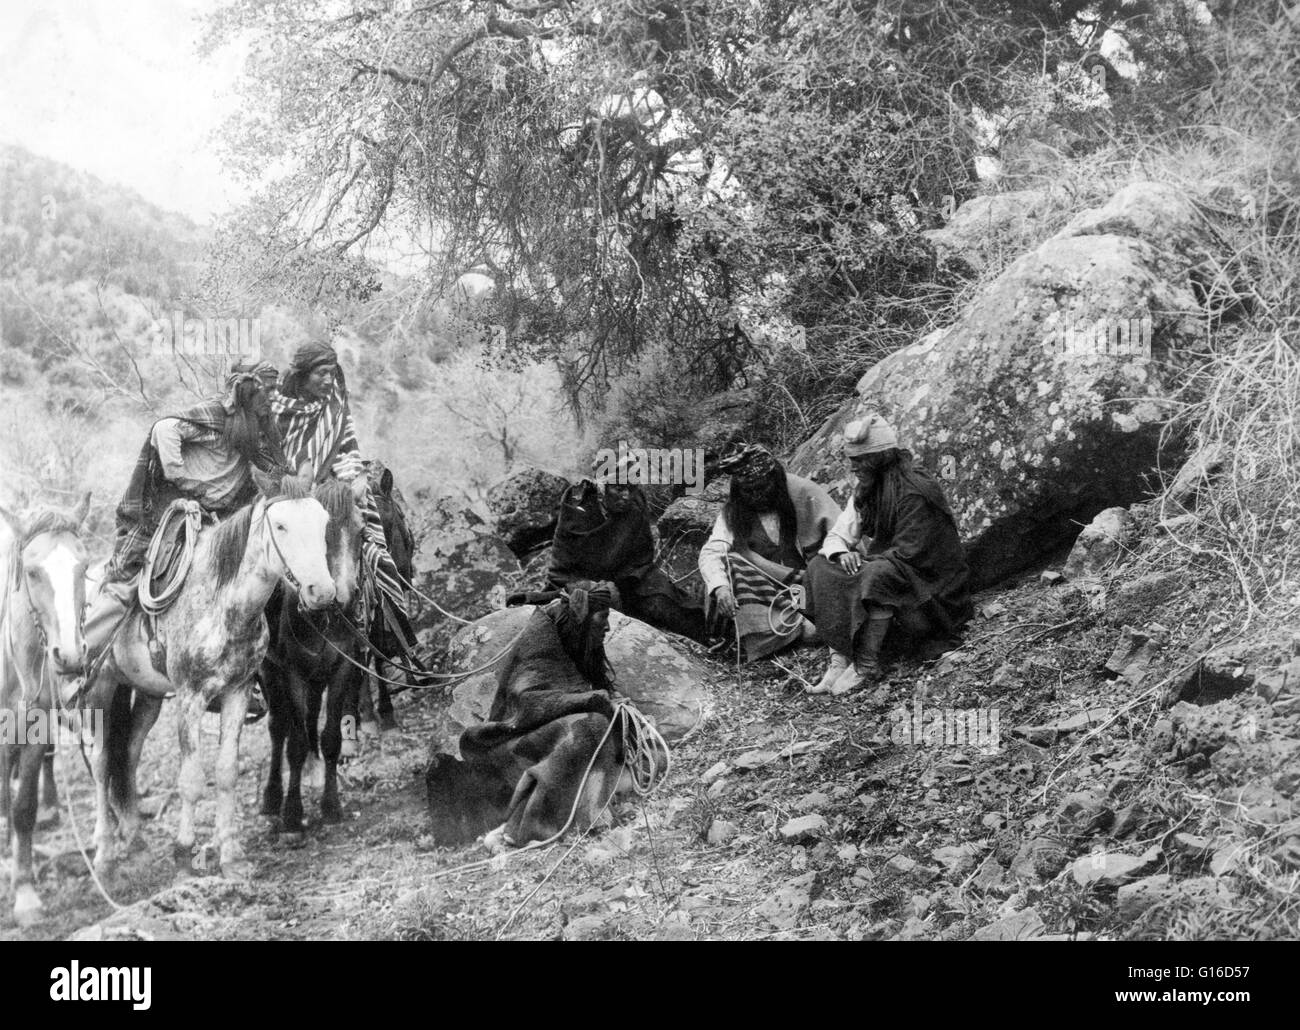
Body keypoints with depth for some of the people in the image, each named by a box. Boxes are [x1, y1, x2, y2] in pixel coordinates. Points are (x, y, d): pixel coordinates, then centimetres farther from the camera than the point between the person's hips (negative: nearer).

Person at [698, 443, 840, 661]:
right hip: (763, 585, 2)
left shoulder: (804, 493, -6)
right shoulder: (733, 512, -1)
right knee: (730, 563, -27)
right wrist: (720, 585, -33)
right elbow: (710, 552, -13)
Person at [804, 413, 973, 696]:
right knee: (821, 568, -12)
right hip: (886, 569, 8)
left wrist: (862, 559, -17)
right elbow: (836, 536, 5)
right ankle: (839, 659, -22)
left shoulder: (916, 492, -20)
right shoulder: (866, 491, 5)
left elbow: (908, 553, -22)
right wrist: (842, 555, -18)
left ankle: (866, 666, -29)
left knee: (875, 576, -37)